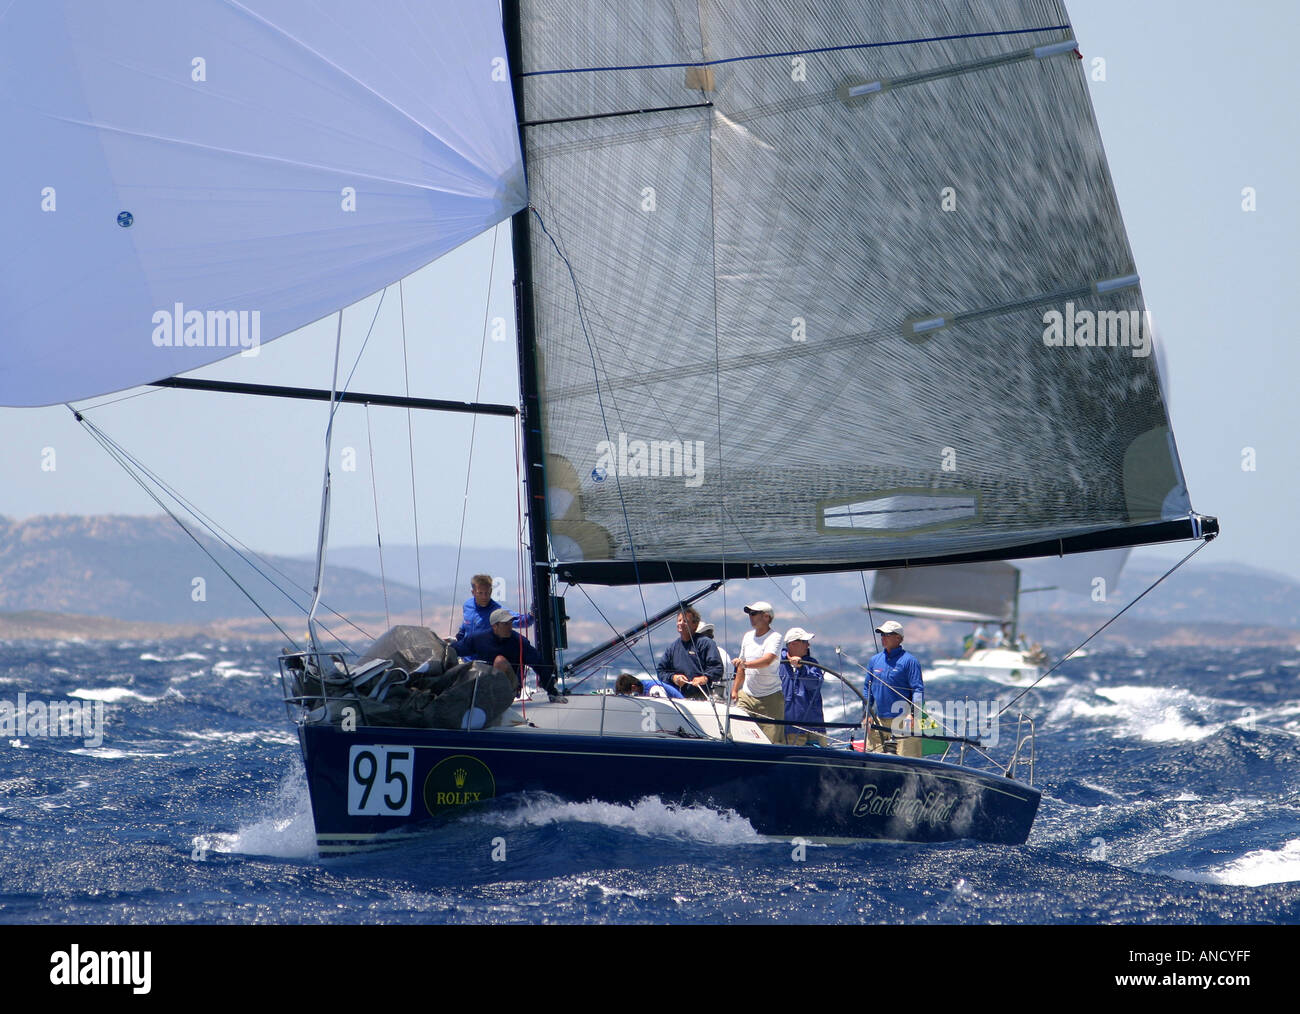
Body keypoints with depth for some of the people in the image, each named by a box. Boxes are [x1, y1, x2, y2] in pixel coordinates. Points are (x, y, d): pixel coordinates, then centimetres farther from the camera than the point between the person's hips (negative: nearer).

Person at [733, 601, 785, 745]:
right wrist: (734, 690, 21)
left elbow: (767, 660, -26)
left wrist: (746, 664, -40)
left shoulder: (774, 637, -8)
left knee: (773, 739, -7)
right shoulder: (748, 636, 13)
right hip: (747, 695, 6)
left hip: (770, 697, -6)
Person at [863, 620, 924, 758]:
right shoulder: (875, 660, 14)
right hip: (878, 720, 6)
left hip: (902, 720, -6)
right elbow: (868, 689, 21)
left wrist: (913, 714, -19)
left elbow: (918, 689, -7)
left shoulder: (909, 660, -3)